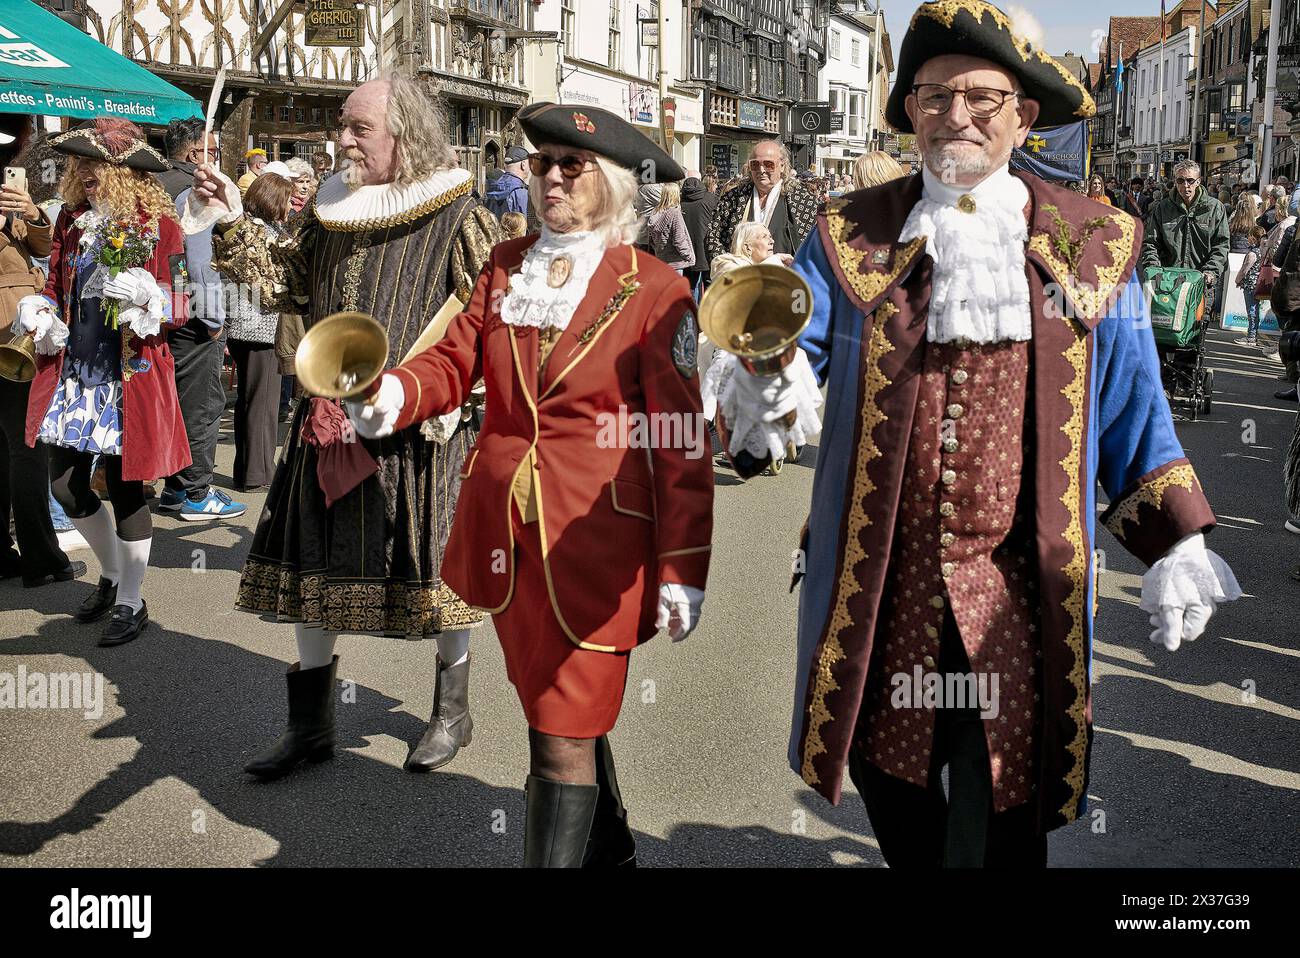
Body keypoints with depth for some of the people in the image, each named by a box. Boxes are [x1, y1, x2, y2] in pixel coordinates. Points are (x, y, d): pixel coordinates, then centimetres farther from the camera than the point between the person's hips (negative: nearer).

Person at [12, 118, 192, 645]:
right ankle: (112, 575, 33)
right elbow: (55, 286, 18)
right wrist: (42, 315, -3)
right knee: (66, 484, 8)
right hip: (72, 374, 6)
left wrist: (145, 297, -26)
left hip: (129, 378, -5)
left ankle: (131, 602, 18)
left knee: (124, 485, 1)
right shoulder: (72, 218, 8)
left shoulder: (159, 224, -7)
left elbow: (179, 307, -6)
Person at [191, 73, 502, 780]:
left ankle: (452, 709, 28)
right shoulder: (332, 211, 10)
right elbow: (285, 281, 13)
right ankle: (311, 722, 24)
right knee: (316, 563, 10)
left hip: (418, 431, -5)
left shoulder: (458, 217, -7)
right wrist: (232, 226, 2)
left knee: (438, 566, 6)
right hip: (329, 423, 6)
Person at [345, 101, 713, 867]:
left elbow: (684, 440, -9)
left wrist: (682, 568, -12)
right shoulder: (506, 266, 9)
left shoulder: (654, 289, -8)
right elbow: (454, 360, -1)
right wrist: (395, 392, -24)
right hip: (505, 530, 6)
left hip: (593, 539, -6)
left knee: (565, 739, -2)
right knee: (555, 711, 21)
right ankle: (608, 849, 45)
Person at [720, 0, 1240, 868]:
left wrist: (1177, 544, 3)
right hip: (878, 585, 1)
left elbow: (1133, 415, 9)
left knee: (999, 821, 5)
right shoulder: (849, 236, 6)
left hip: (1017, 591, -1)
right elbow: (791, 346, -6)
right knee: (888, 779, 15)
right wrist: (773, 382, -30)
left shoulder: (1094, 245, 5)